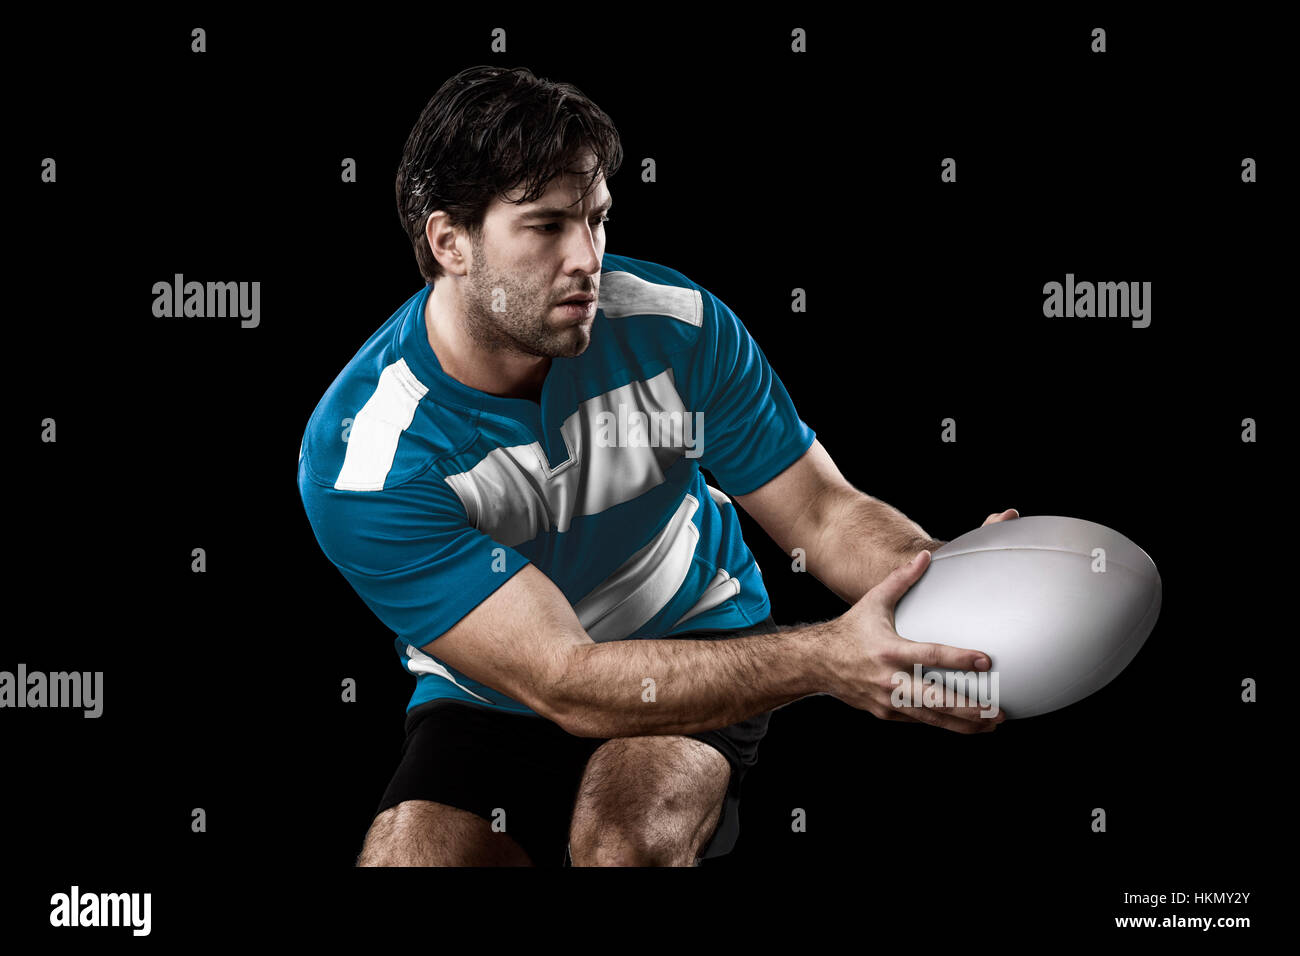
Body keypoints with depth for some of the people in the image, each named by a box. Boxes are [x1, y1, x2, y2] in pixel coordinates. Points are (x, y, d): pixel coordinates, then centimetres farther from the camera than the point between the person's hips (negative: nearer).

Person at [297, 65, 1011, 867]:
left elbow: (825, 511, -8)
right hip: (489, 704, -1)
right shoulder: (359, 460, -26)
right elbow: (567, 683, -32)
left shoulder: (671, 321, -14)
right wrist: (828, 657, -43)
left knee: (623, 830, -31)